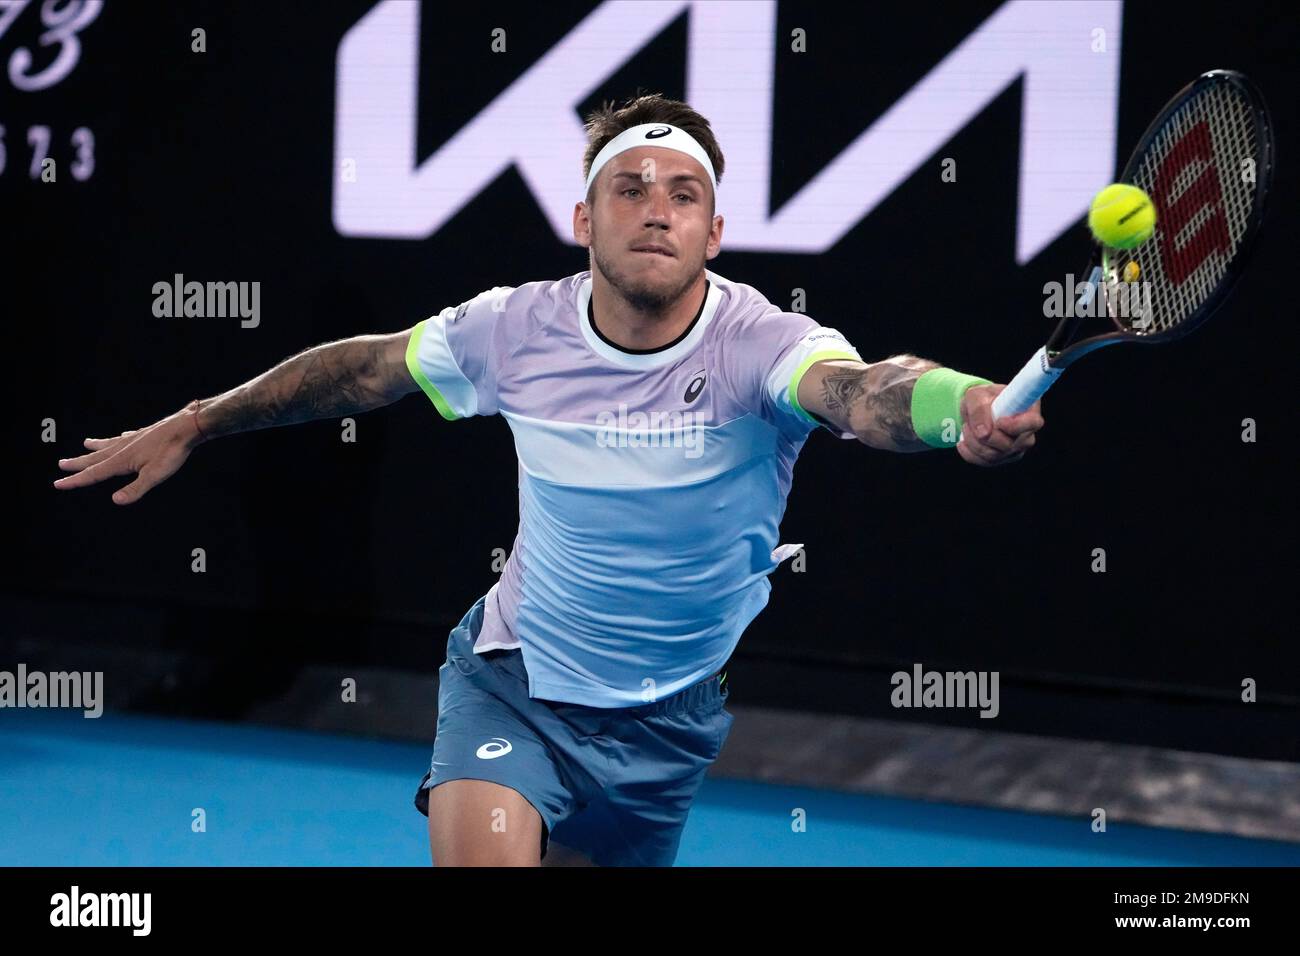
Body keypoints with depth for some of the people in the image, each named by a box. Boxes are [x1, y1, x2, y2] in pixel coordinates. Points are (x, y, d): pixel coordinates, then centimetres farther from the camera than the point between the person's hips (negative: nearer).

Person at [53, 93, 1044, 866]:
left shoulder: (759, 343, -23)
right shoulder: (516, 330, -14)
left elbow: (864, 391, -46)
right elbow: (364, 366, 5)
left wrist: (965, 407, -70)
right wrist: (191, 426, 12)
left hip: (667, 718, 0)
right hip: (513, 679, 0)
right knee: (482, 852, -25)